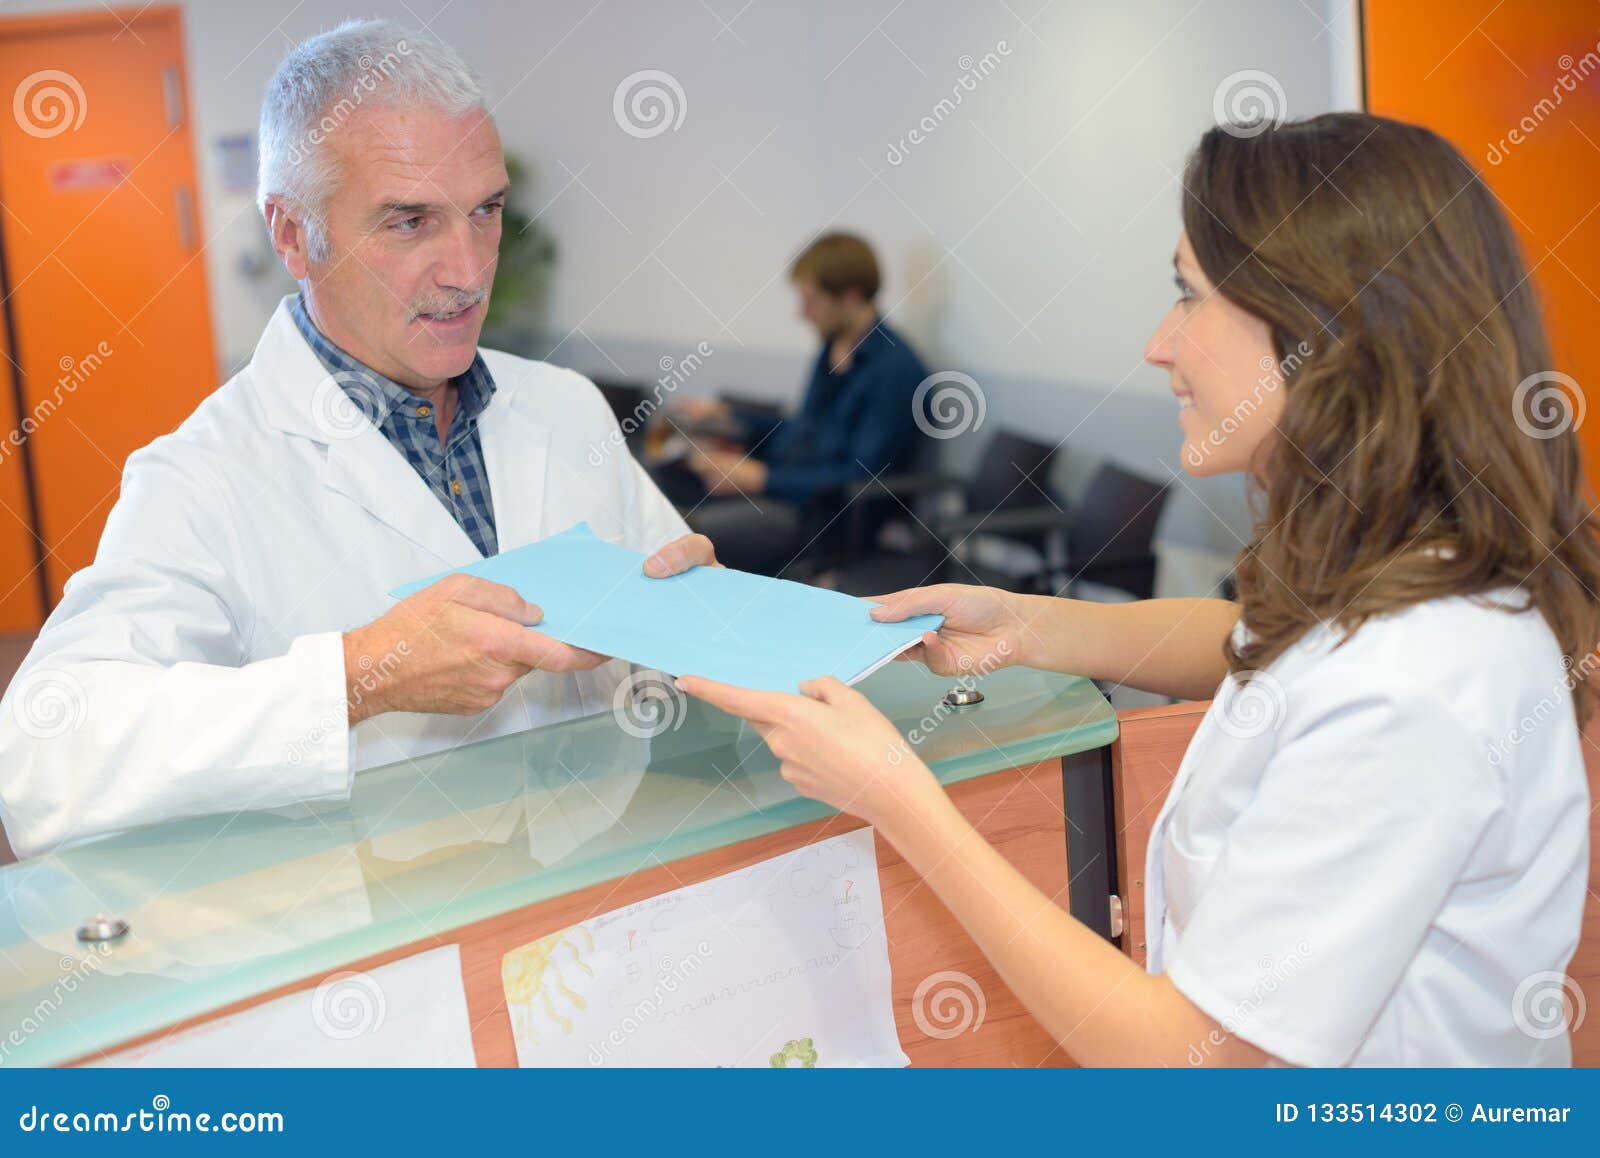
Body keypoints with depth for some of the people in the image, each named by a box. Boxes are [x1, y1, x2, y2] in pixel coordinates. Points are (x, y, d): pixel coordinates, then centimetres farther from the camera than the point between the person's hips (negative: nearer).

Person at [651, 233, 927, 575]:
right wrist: (726, 416, 27)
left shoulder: (894, 369, -13)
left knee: (688, 537, -30)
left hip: (827, 513, -9)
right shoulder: (832, 350, 14)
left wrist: (762, 478, -19)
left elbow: (861, 477, -18)